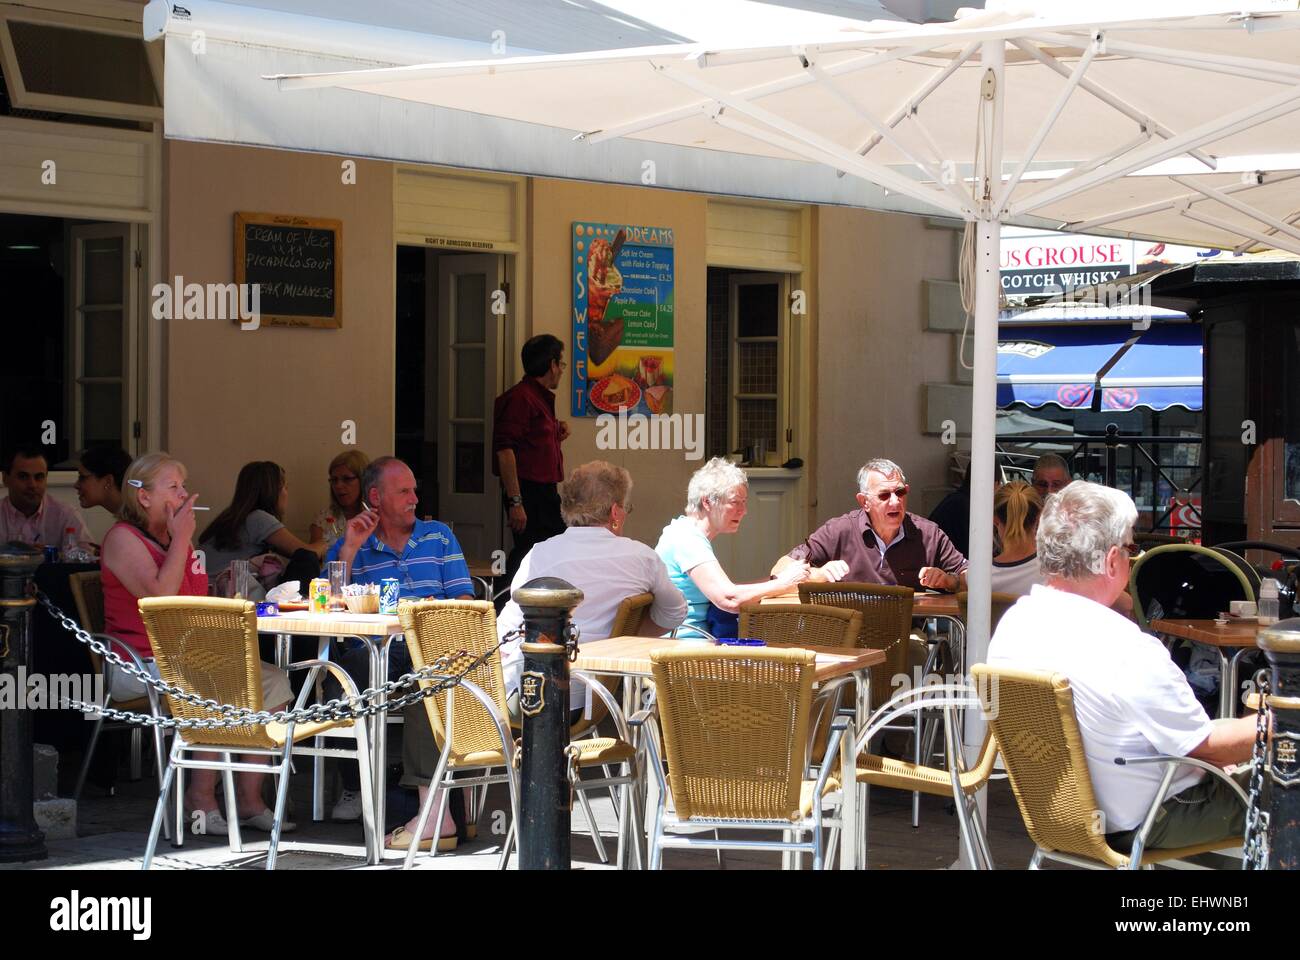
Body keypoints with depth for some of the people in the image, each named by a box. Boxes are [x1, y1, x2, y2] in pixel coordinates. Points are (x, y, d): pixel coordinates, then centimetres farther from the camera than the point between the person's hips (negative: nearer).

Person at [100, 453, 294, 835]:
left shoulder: (174, 539, 19)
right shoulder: (123, 538, -7)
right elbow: (160, 596, -23)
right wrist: (182, 538, -15)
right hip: (140, 667, -8)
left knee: (273, 679, -10)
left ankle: (249, 799, -11)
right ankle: (201, 796, -18)